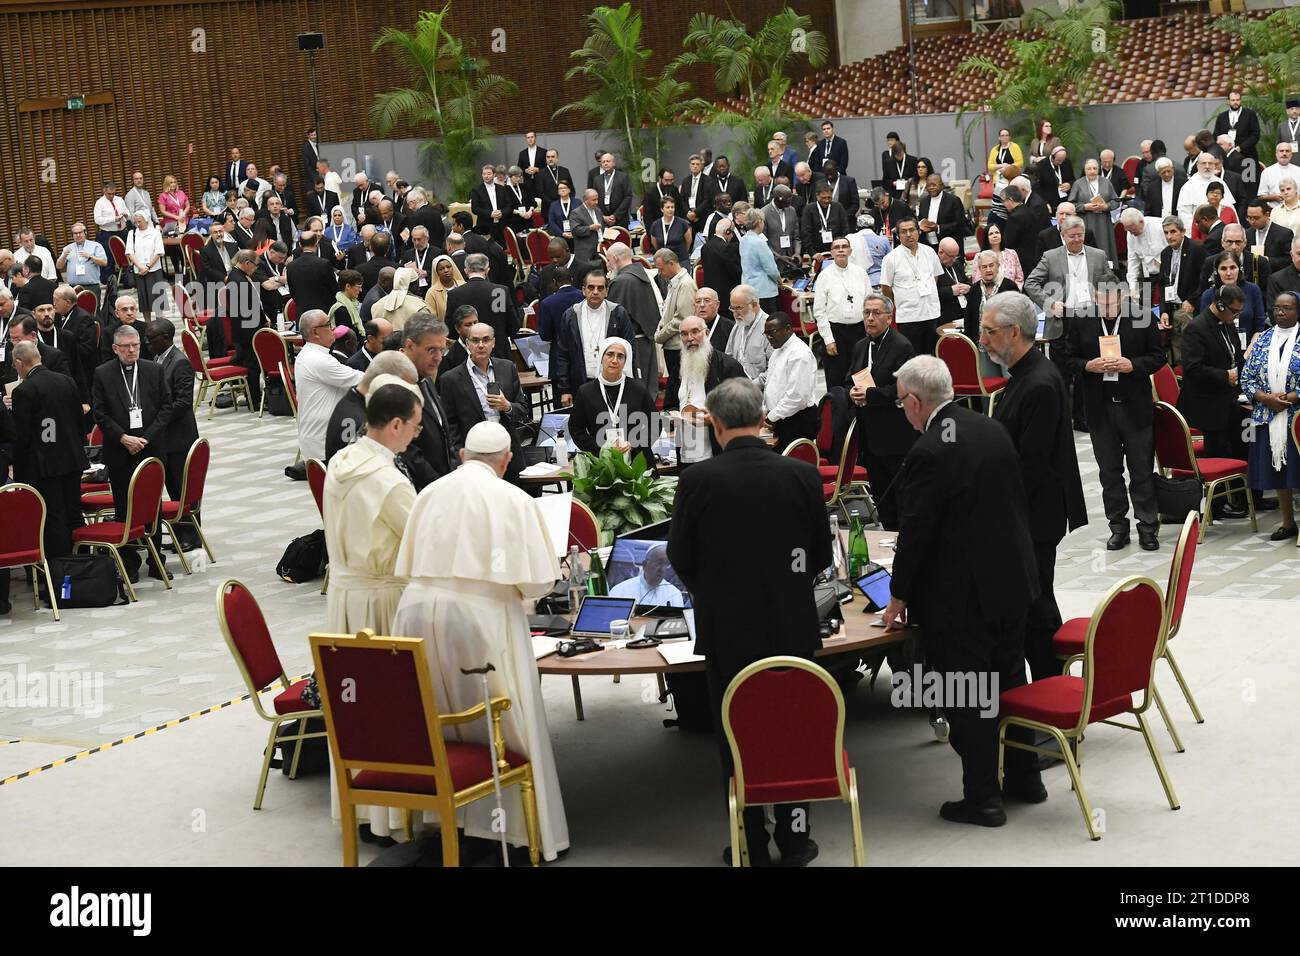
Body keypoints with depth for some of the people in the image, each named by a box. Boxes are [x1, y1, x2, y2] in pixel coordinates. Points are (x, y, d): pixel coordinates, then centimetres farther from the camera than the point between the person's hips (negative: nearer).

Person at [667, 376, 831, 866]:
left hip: (727, 629, -1)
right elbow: (821, 555, 4)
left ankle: (752, 846, 18)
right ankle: (794, 840, 22)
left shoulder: (697, 480, -13)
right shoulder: (803, 475, -7)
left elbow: (680, 559, -1)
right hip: (792, 627, 2)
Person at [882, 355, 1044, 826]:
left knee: (967, 700, 3)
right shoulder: (993, 429, 4)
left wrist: (899, 597, -6)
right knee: (1010, 681, 20)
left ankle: (982, 797, 10)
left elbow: (915, 531, -18)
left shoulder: (929, 452, -22)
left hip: (960, 597, -8)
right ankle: (1024, 777, 31)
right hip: (1011, 580, 8)